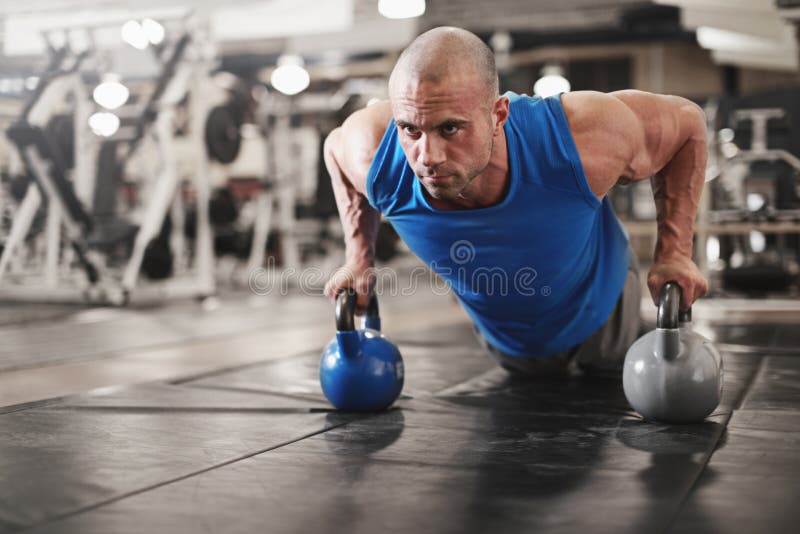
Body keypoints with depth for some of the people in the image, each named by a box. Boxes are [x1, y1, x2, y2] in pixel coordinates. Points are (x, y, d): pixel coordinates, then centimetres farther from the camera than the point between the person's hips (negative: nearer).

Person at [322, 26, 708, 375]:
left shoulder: (583, 141, -46)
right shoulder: (372, 155, -39)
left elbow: (687, 122, -23)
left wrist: (674, 253, -27)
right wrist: (358, 258, -14)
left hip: (596, 314, -2)